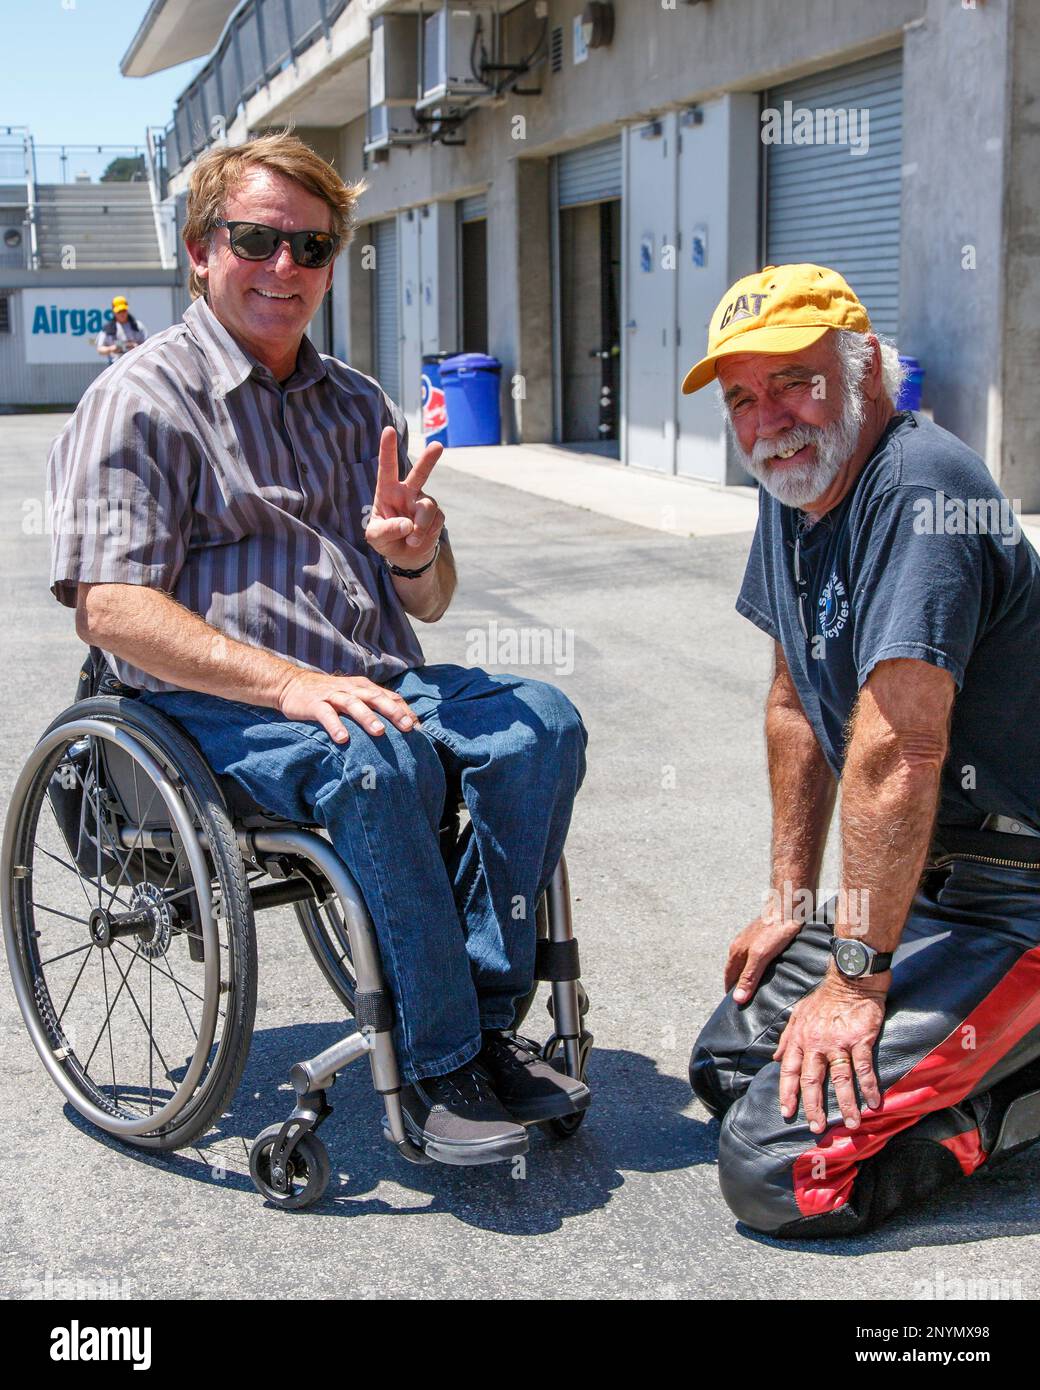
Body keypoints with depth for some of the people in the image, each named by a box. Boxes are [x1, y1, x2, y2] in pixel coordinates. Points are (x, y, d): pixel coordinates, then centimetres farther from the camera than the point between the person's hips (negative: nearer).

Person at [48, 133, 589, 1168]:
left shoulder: (359, 406, 19)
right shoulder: (140, 401, 0)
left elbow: (427, 603, 20)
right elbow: (110, 609, -12)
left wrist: (418, 553, -7)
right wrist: (290, 684, -25)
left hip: (376, 684, 6)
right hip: (207, 707, -6)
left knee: (541, 723, -20)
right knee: (380, 761, -35)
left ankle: (484, 1019, -11)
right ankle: (437, 1064, -20)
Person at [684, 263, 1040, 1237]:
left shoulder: (921, 489, -23)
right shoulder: (791, 493, 7)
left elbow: (898, 750, -28)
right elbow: (797, 706, 15)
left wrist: (858, 979, -23)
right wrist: (791, 901, 15)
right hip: (928, 885, 10)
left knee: (774, 1171, -16)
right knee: (728, 1065, 17)